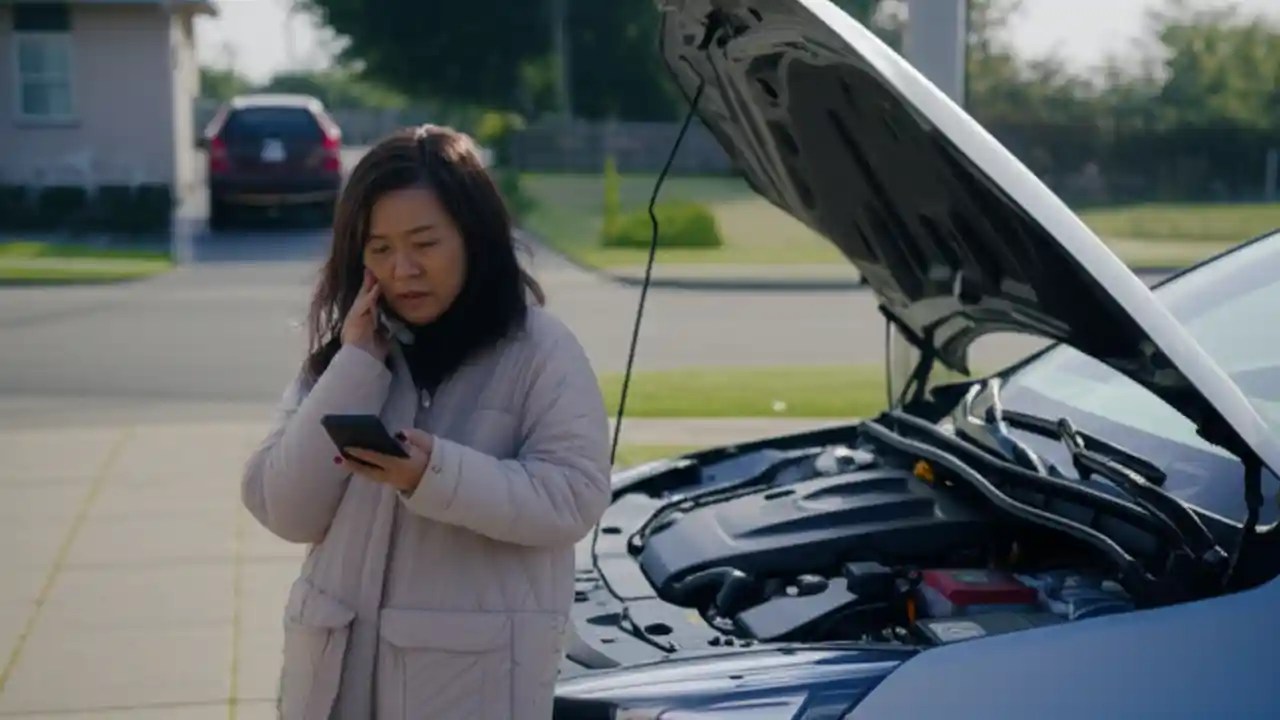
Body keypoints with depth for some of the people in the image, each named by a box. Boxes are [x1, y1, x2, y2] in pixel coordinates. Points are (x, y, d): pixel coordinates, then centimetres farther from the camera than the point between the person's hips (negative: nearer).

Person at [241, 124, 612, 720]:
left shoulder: (539, 351, -4)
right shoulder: (341, 354, 9)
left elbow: (576, 497, -12)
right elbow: (285, 512, 0)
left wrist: (439, 475, -26)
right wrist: (355, 367, -9)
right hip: (342, 666, 5)